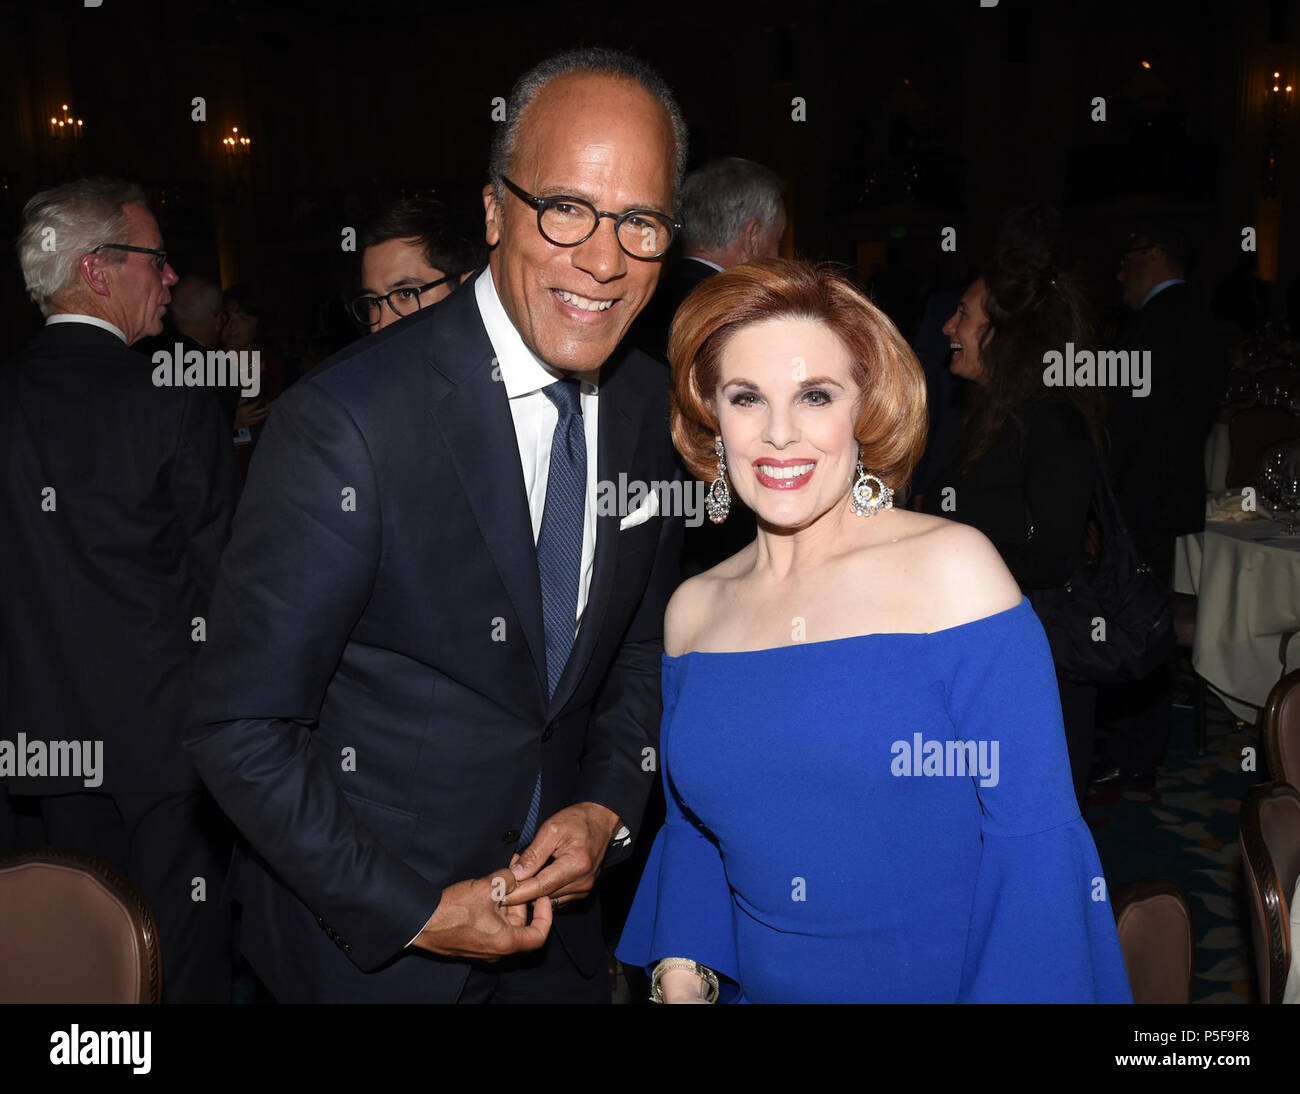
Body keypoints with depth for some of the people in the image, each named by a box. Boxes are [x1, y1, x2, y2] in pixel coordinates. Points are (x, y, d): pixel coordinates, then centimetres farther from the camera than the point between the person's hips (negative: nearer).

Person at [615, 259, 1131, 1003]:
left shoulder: (952, 566, -15)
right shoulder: (694, 609, -1)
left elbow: (1034, 838, -15)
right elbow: (691, 825, 9)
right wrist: (681, 977, -4)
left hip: (950, 984, -3)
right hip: (759, 989, 4)